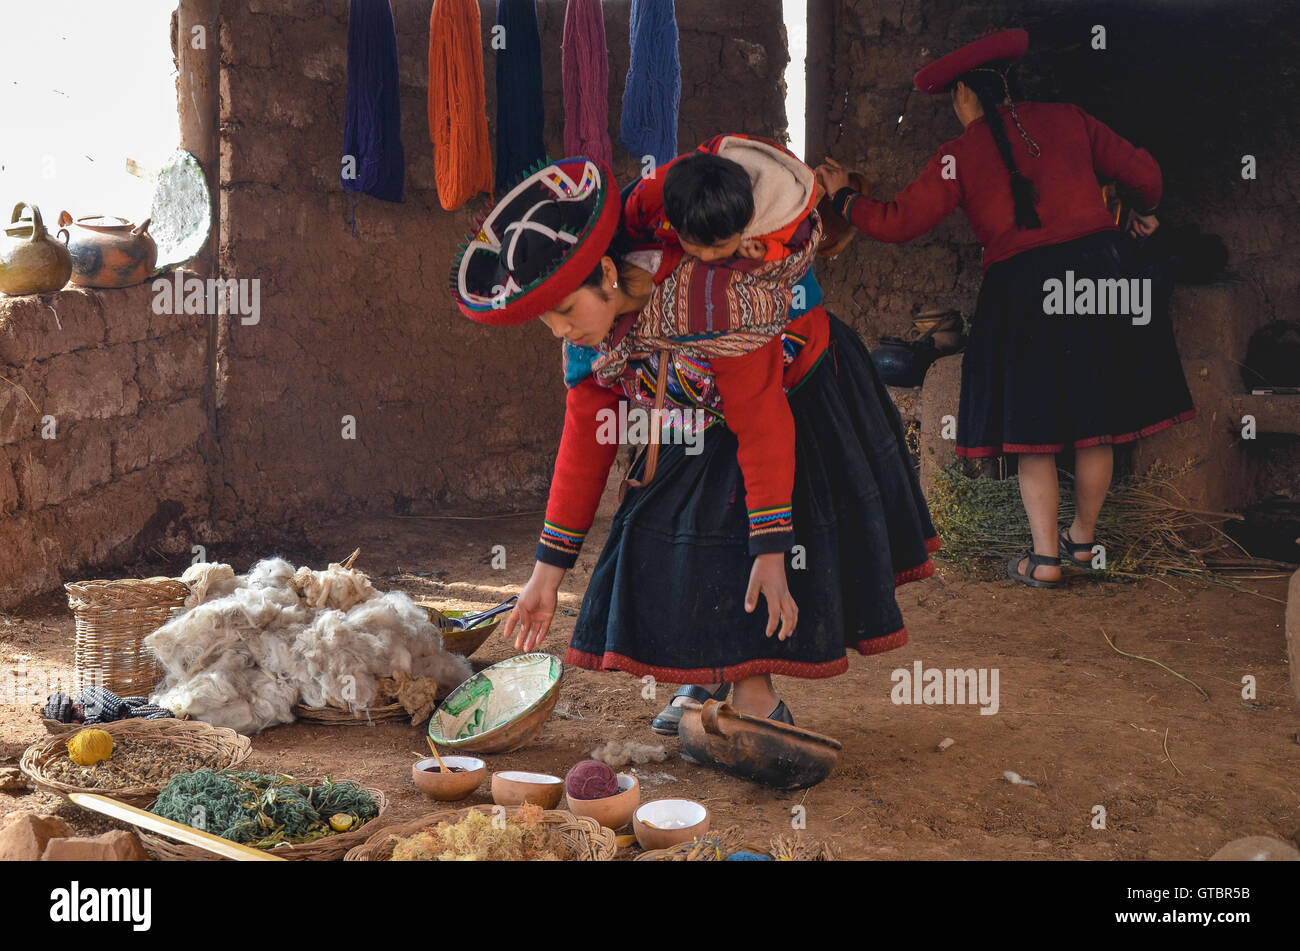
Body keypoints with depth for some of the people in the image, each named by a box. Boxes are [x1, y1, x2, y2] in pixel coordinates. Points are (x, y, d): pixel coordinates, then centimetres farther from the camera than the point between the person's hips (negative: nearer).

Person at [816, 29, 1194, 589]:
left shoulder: (960, 155, 2)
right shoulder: (1067, 119, 10)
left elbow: (898, 222, 0)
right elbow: (1141, 173, 12)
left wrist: (843, 197, 17)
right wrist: (1144, 213, 34)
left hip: (1022, 288, -3)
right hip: (1101, 267, 3)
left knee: (1033, 432, 8)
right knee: (1096, 419, 14)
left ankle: (1045, 558, 11)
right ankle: (1083, 539, 29)